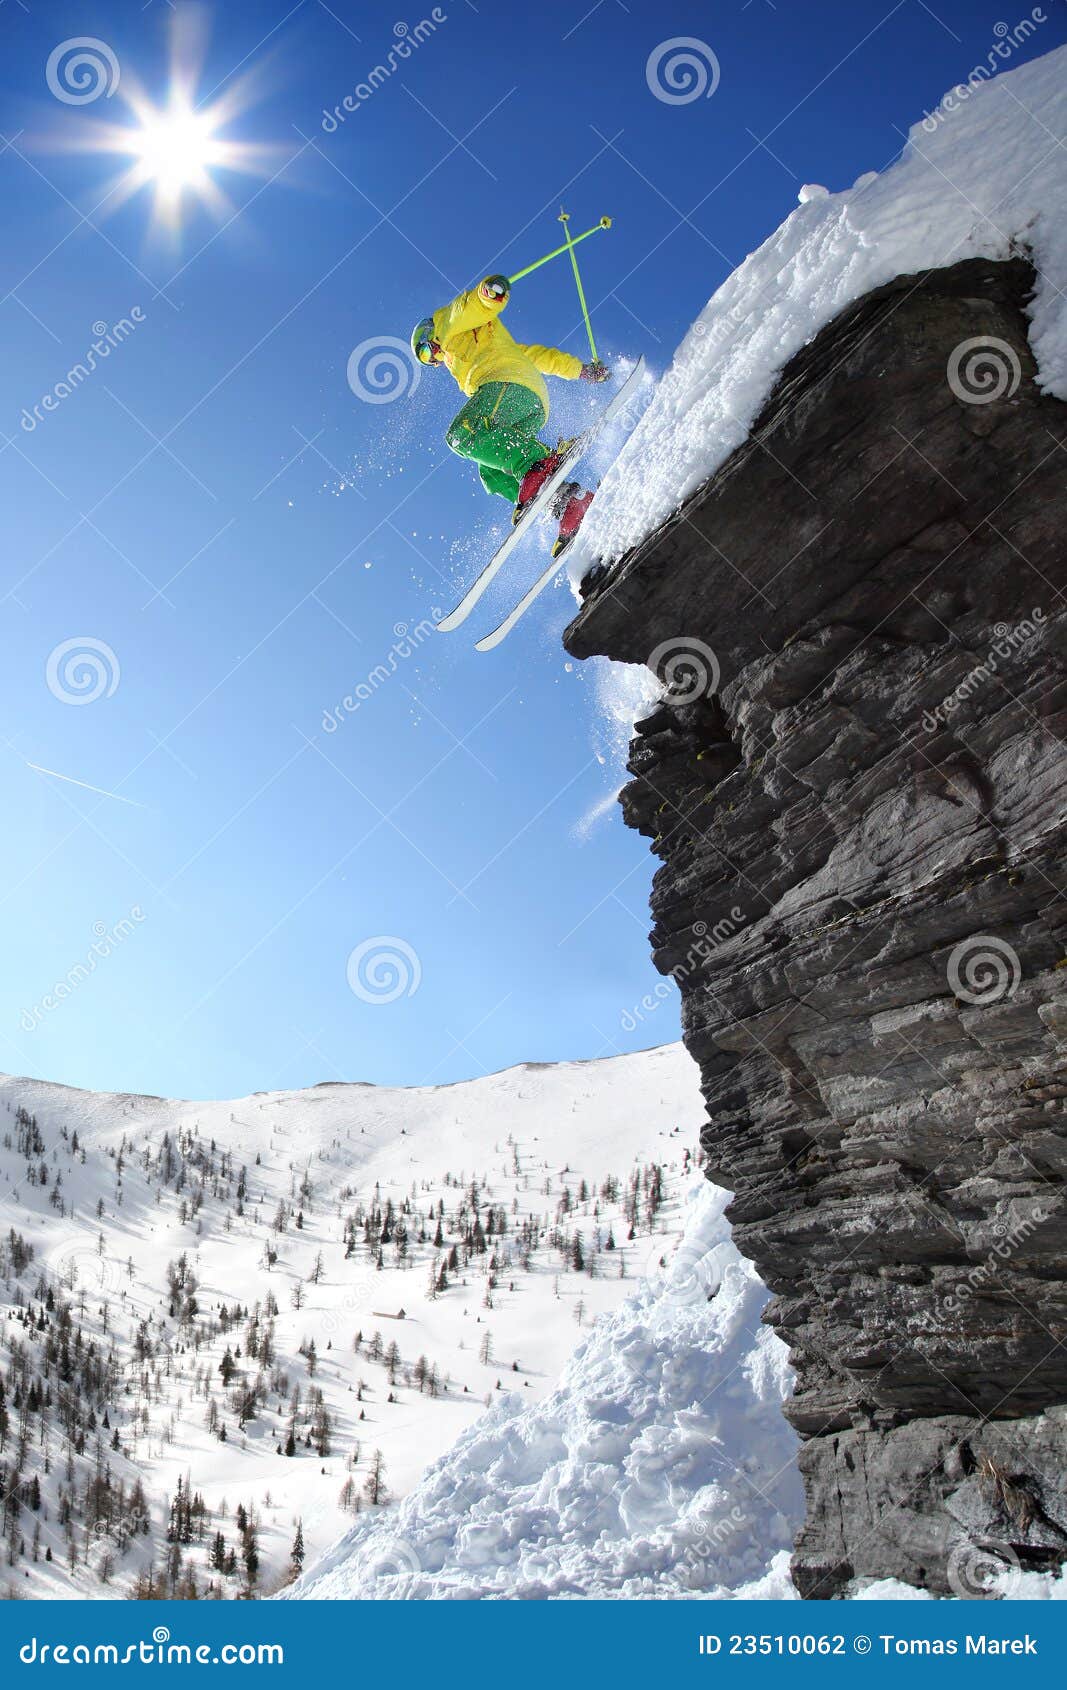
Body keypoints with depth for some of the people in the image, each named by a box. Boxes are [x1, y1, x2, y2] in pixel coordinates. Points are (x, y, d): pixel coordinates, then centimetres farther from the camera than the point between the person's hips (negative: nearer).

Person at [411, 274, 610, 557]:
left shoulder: (448, 323, 22)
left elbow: (473, 306, -2)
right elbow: (536, 354, 40)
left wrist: (490, 290, -25)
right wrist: (580, 369, 36)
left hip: (509, 383, -9)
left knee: (462, 434, -28)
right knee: (491, 475, -4)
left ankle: (543, 462, -46)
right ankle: (569, 505, -23)